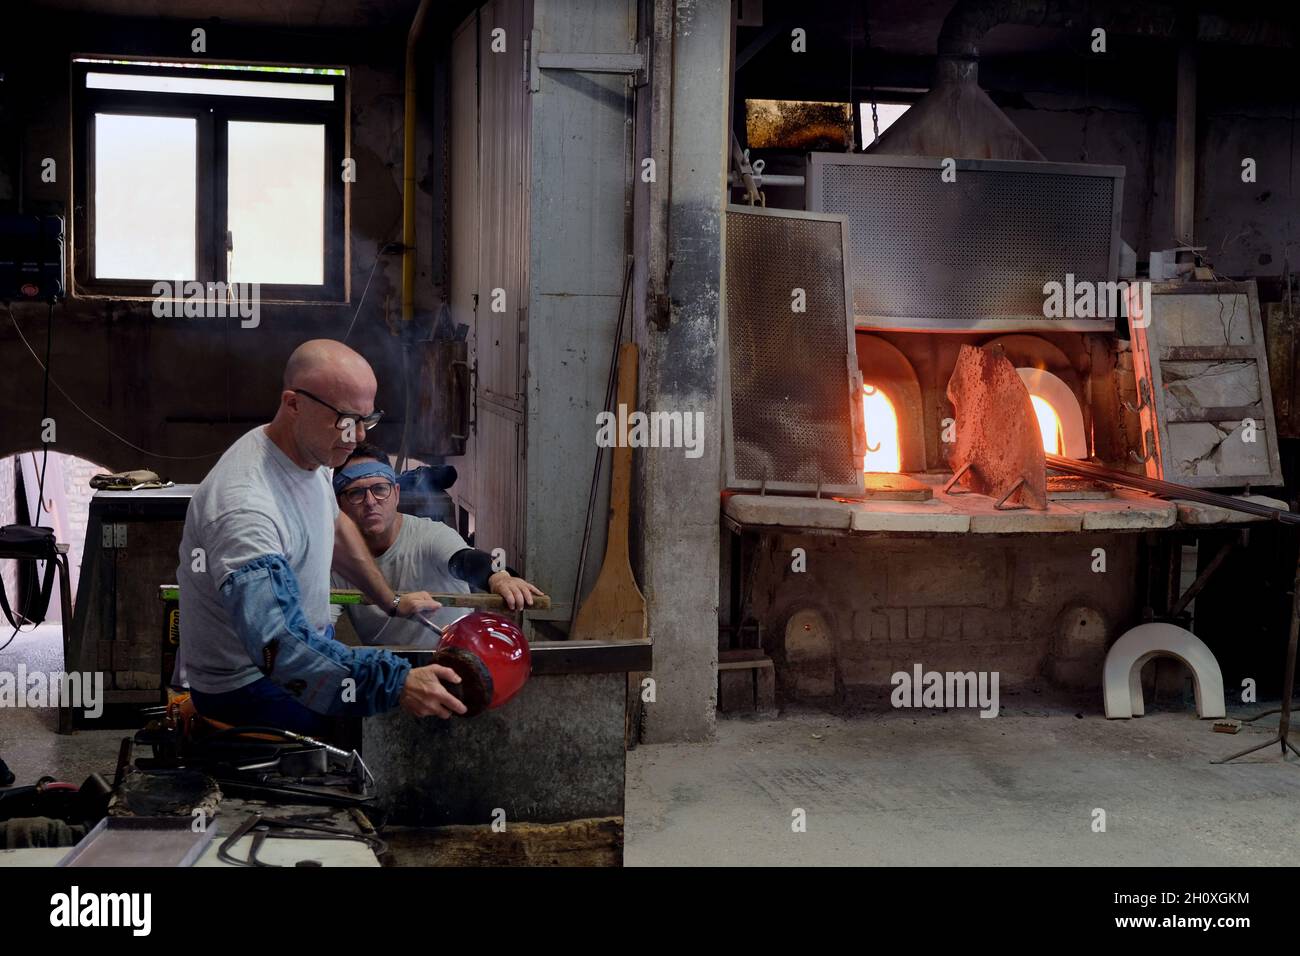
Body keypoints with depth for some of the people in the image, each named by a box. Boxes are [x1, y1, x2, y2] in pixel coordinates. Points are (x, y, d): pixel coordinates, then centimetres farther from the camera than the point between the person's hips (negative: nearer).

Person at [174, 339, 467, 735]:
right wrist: (395, 686, -49)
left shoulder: (309, 450, -3)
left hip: (308, 642, 10)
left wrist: (392, 602, 21)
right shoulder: (244, 505, -34)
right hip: (246, 686, -9)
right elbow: (278, 648, -43)